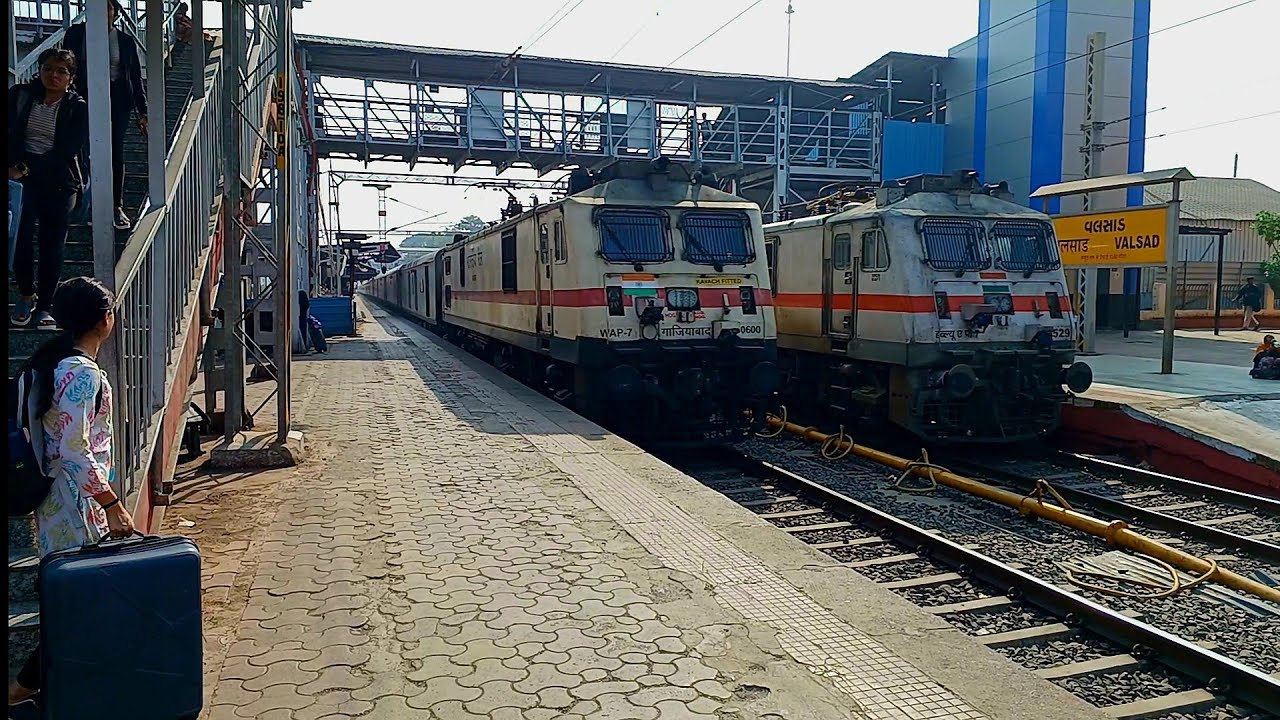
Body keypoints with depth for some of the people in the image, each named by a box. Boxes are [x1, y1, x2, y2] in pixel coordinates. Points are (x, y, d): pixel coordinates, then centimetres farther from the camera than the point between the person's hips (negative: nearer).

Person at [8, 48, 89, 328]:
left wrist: (28, 168, -13)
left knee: (52, 245, 2)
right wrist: (15, 166, -16)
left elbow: (68, 151, -6)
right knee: (20, 233, -17)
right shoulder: (21, 95, 6)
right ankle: (26, 294, 3)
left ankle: (44, 306, 15)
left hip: (58, 181, 0)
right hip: (22, 175, 0)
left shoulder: (77, 108, 1)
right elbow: (12, 134, 1)